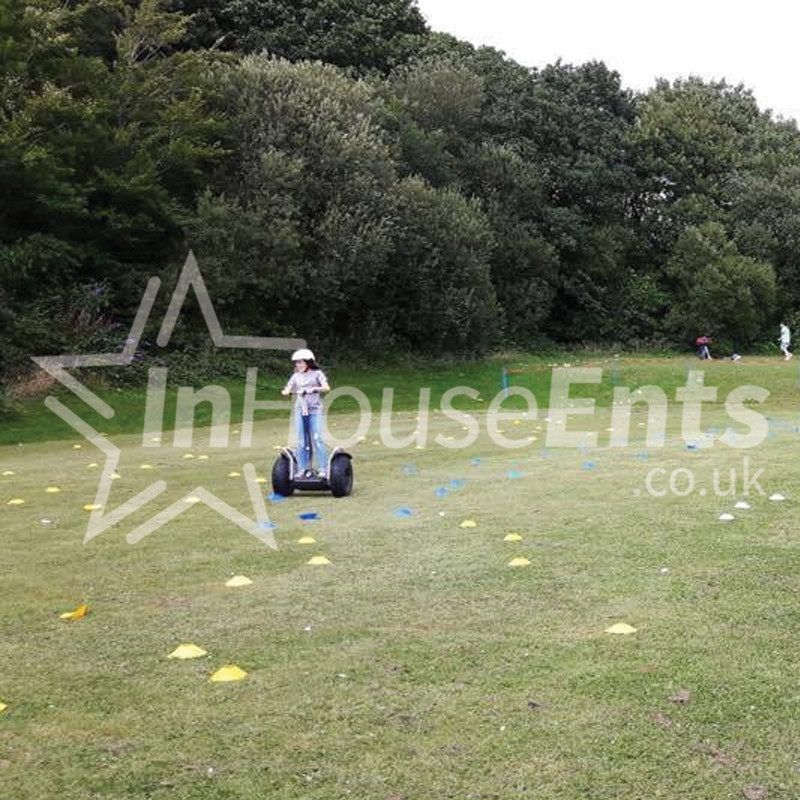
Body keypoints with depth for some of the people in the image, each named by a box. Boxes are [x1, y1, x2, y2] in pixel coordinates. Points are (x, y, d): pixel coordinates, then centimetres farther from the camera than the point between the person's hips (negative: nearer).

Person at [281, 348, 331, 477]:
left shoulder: (317, 374, 5)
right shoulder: (296, 376, 14)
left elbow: (327, 388, -7)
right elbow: (288, 389, 6)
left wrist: (316, 389, -25)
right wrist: (285, 392, -17)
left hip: (315, 410, -3)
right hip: (300, 410, 3)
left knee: (317, 439, -10)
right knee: (301, 441, 2)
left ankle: (323, 469, -6)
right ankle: (303, 469, 8)